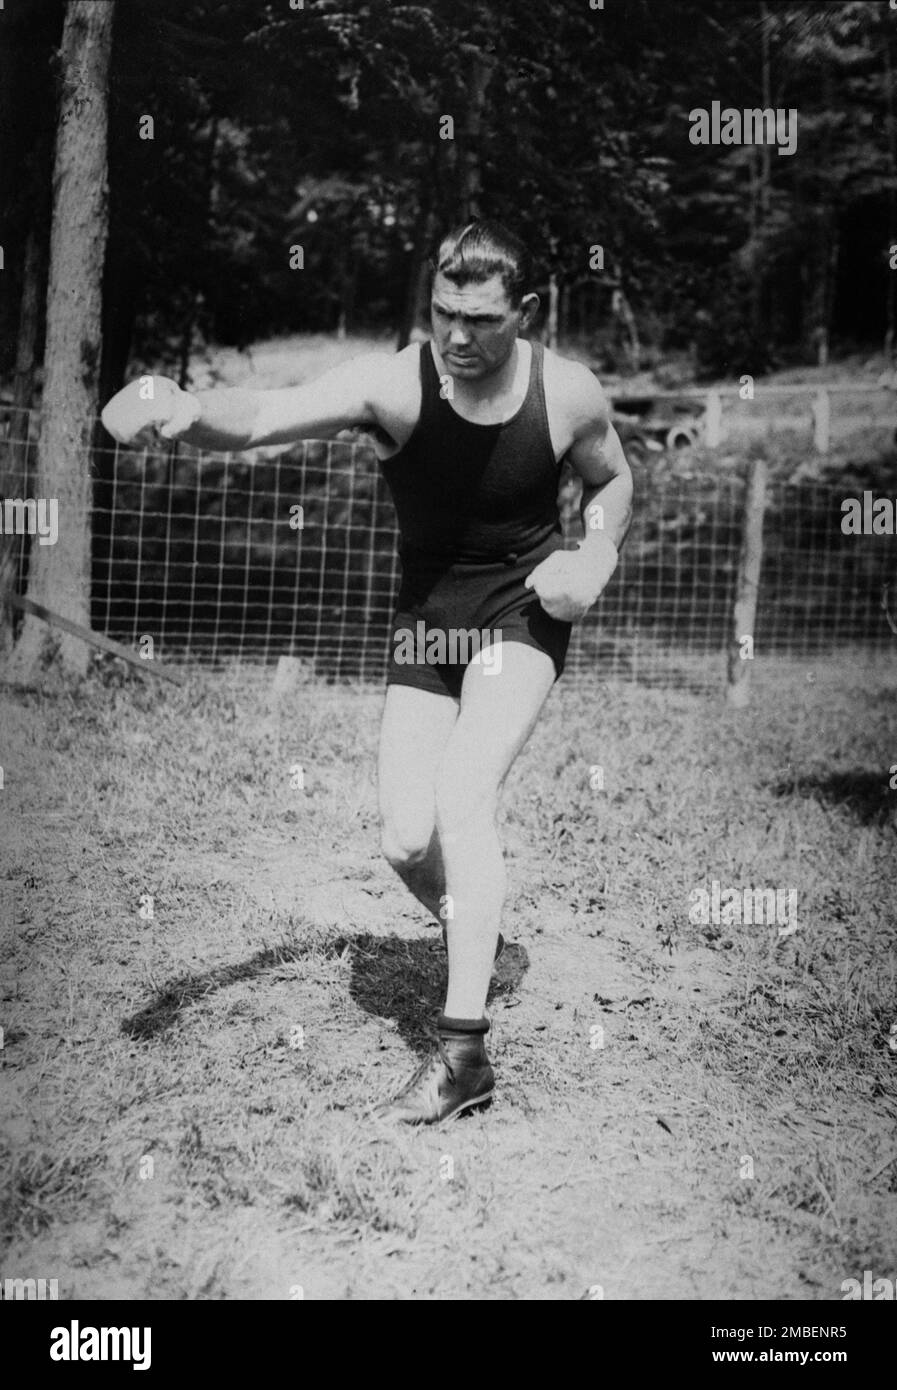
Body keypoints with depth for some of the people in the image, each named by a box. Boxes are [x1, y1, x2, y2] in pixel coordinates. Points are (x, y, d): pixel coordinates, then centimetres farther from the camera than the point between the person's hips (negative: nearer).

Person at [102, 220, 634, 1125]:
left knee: (462, 800, -21)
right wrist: (187, 411, -57)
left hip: (523, 615, -2)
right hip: (424, 622, 2)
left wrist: (596, 555, -11)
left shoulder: (568, 394, -13)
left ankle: (463, 1051, -13)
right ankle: (470, 941, 32)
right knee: (405, 842, -3)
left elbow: (613, 481, 9)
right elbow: (263, 418, -35)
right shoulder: (392, 385, -19)